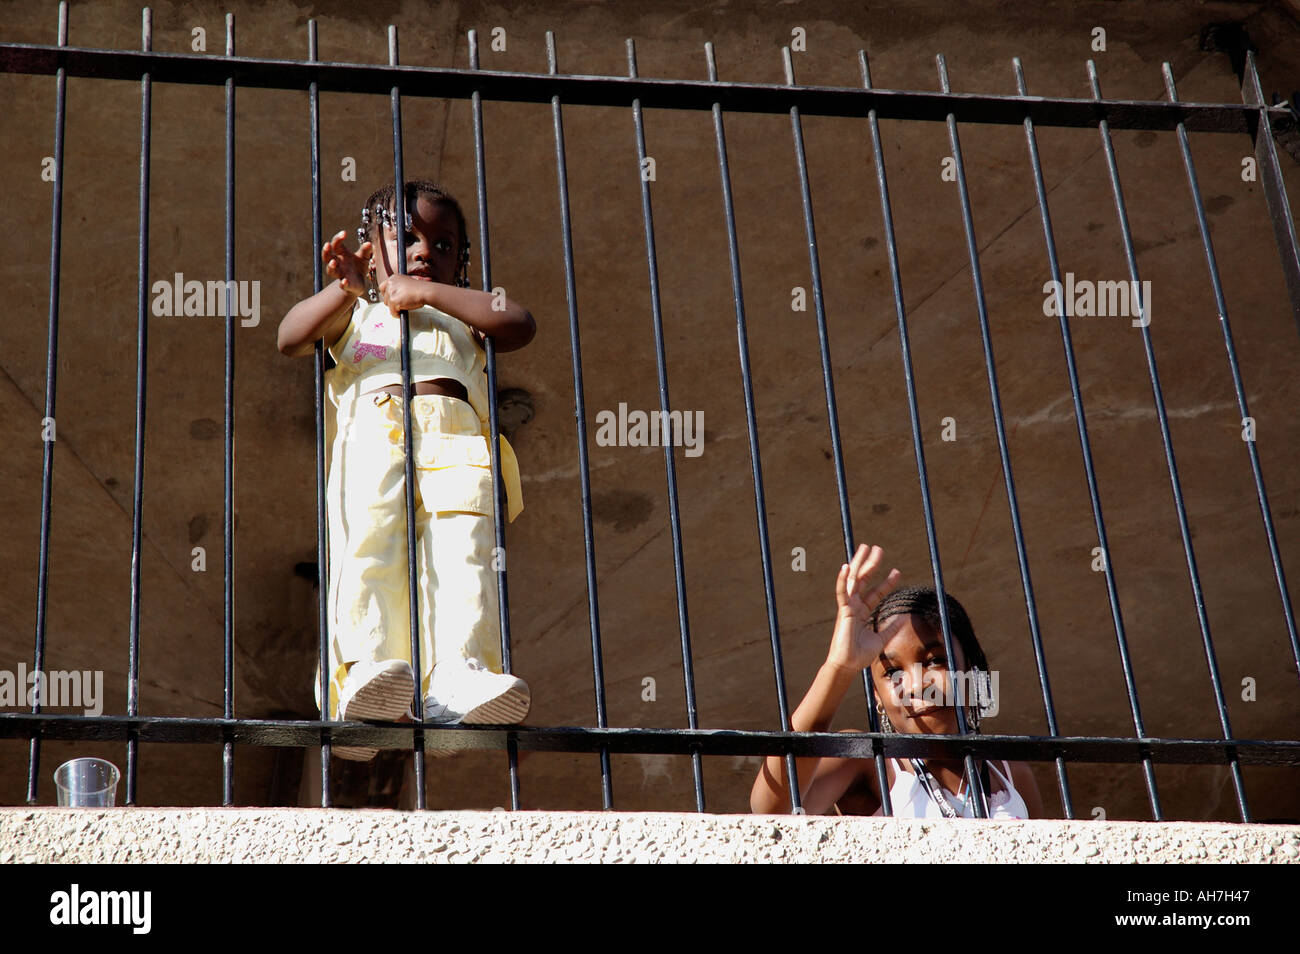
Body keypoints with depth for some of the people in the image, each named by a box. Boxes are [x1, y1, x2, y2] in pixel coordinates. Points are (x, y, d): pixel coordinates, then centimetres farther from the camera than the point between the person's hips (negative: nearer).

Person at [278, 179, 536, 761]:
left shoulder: (465, 318, 36)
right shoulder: (356, 314, 34)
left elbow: (520, 325, 13)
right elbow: (290, 338, 14)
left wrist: (431, 293, 11)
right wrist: (342, 289, -4)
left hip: (455, 449, 1)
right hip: (372, 441, -1)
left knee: (462, 554, -26)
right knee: (370, 546, -29)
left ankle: (458, 680, -41)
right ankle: (366, 672, -45)